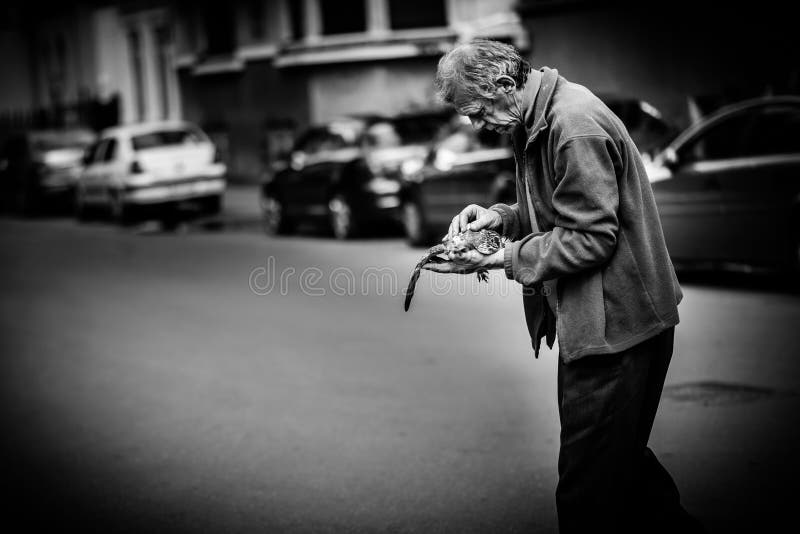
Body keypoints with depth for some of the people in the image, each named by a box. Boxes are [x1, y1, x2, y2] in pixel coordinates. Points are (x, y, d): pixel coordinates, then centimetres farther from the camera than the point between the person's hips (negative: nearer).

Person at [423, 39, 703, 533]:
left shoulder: (575, 127, -22)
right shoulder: (541, 118, 11)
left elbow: (592, 237, -22)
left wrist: (503, 258, -20)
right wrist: (501, 216, 3)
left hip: (613, 321, -10)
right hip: (596, 318, 10)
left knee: (590, 482, -3)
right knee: (620, 456, 21)